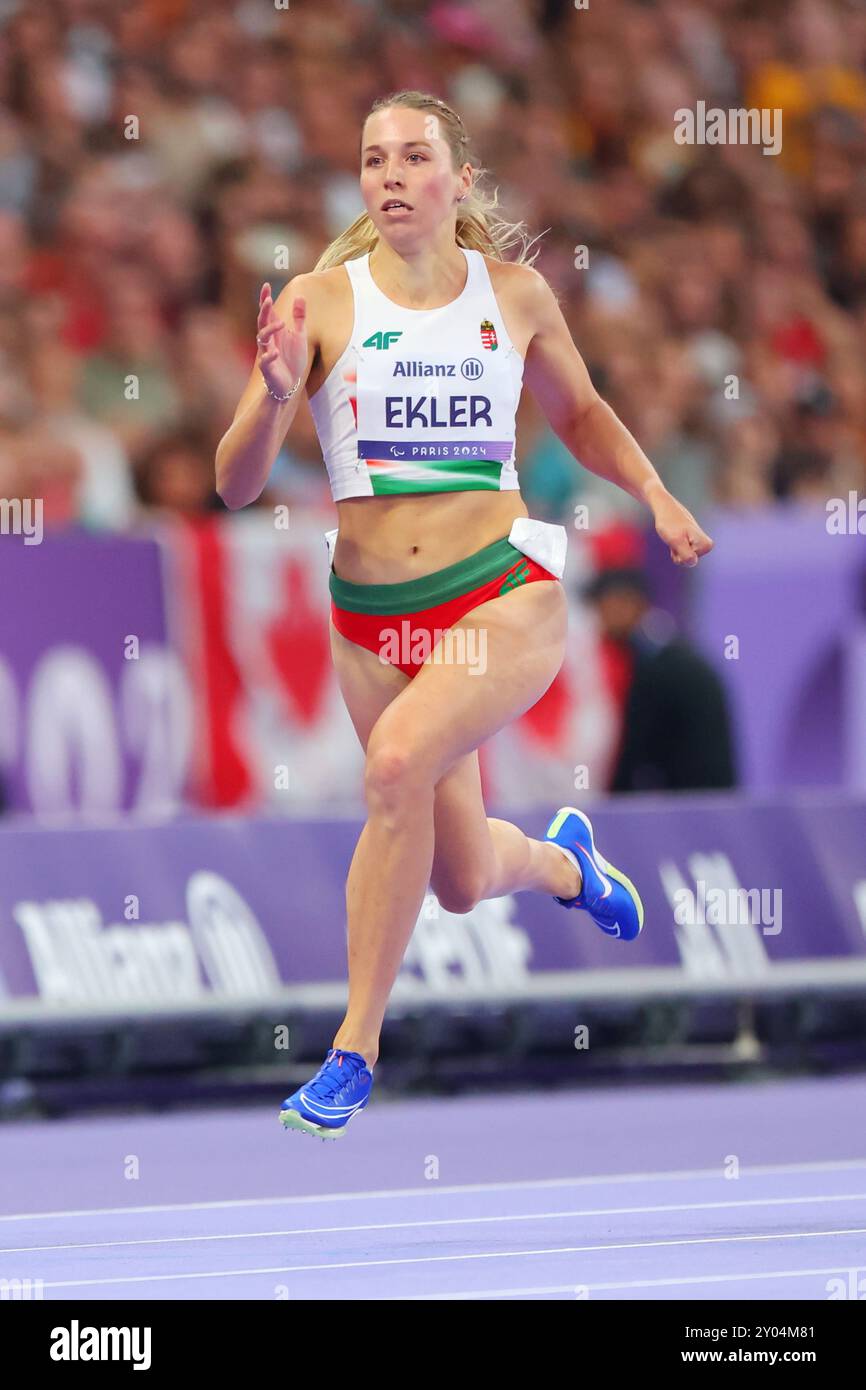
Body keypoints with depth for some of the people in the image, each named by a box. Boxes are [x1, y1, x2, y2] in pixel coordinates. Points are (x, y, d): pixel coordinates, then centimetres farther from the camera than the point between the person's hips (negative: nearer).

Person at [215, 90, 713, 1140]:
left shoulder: (513, 292, 1)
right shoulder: (322, 301, -5)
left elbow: (579, 413, 22)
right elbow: (234, 484, -8)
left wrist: (657, 498, 8)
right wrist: (278, 392, -26)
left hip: (505, 595, -2)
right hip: (371, 615, 2)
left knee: (401, 758, -30)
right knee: (462, 882, 12)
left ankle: (357, 1046, -20)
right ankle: (562, 859, 51)